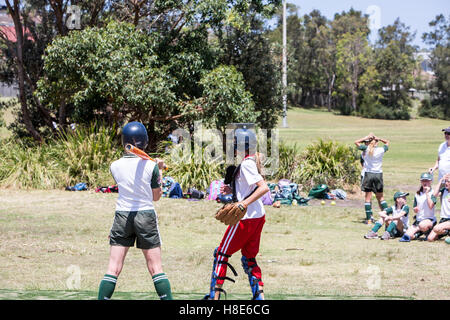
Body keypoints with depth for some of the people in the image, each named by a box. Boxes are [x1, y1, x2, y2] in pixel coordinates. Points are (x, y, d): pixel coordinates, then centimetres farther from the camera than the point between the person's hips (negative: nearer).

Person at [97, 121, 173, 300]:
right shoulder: (151, 166, -9)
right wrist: (159, 171, 13)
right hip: (146, 215, -1)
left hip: (122, 216, 1)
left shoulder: (115, 166, -3)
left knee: (114, 269, 2)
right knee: (155, 268, 6)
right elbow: (156, 196, 2)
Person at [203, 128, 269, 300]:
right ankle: (259, 296, 6)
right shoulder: (251, 162, 13)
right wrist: (232, 190, 12)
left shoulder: (246, 164, -15)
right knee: (249, 259, 14)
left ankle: (214, 296, 4)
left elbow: (263, 188, -25)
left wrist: (244, 203, -31)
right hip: (258, 216, 9)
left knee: (222, 253, 2)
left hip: (246, 218, -9)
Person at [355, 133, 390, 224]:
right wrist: (378, 138, 10)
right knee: (380, 197, 14)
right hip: (378, 174, 2)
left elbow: (356, 142, 7)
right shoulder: (381, 150, -2)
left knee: (368, 197, 3)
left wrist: (367, 137, 8)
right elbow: (387, 142, 20)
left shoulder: (366, 149, -6)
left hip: (368, 174, -2)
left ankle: (369, 218, -1)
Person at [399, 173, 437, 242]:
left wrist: (427, 193, -18)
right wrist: (415, 209, -9)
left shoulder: (432, 193, -4)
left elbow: (431, 206, -20)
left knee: (423, 225, -40)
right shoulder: (417, 194, 11)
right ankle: (420, 232, 10)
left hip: (430, 219, -4)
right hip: (418, 219, 4)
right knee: (410, 236, -18)